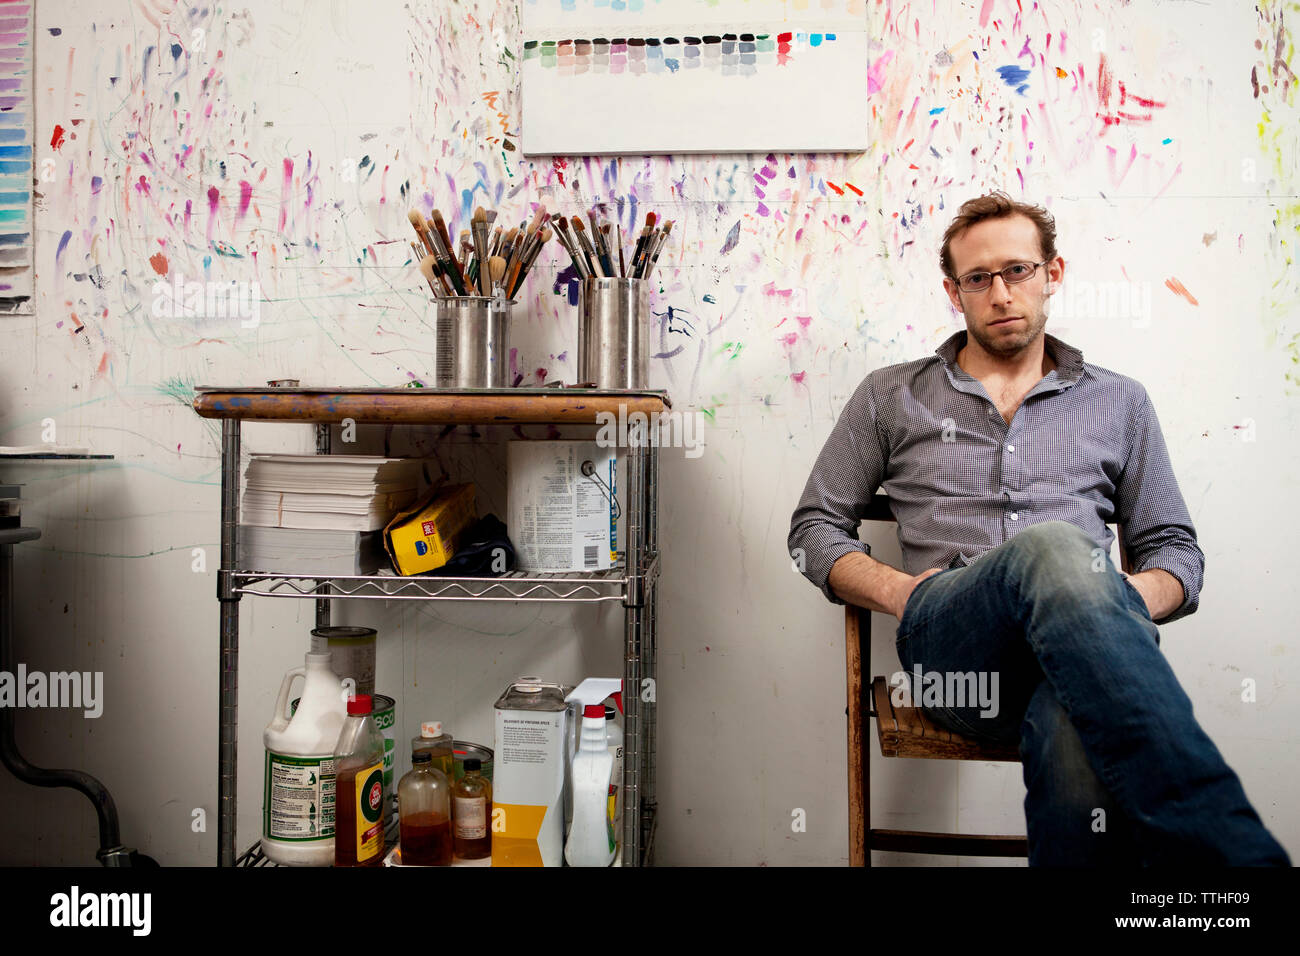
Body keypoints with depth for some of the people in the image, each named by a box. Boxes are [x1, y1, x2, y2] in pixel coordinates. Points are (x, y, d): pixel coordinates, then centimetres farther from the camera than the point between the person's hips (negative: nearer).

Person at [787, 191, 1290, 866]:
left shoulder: (1117, 402, 24)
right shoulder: (891, 396, 22)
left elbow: (1175, 550, 22)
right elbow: (814, 529, 19)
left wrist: (1115, 605, -4)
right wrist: (900, 591, -2)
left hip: (1075, 645, 1)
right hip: (948, 648, 0)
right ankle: (1232, 849, -45)